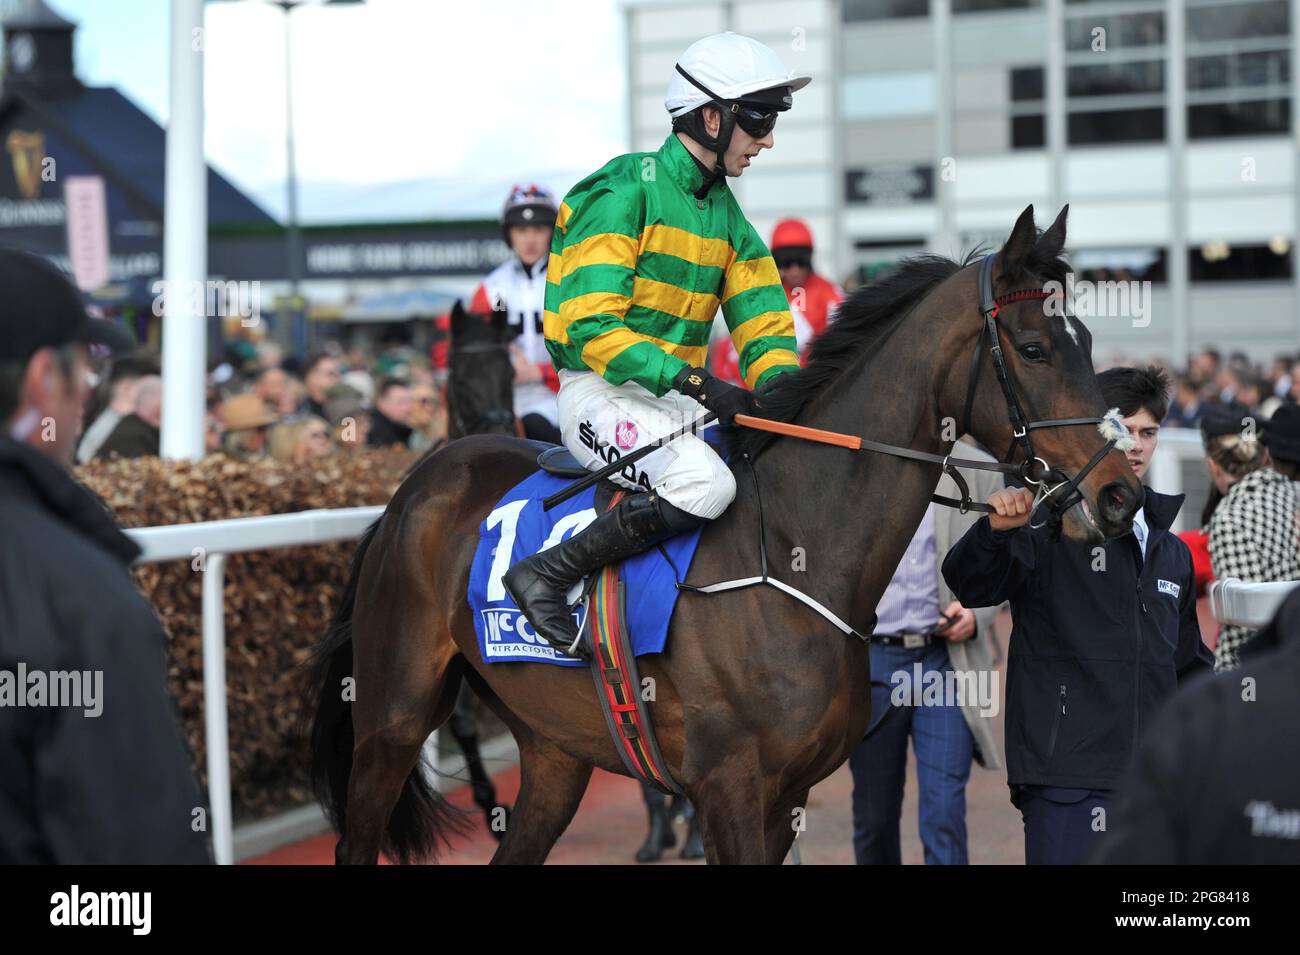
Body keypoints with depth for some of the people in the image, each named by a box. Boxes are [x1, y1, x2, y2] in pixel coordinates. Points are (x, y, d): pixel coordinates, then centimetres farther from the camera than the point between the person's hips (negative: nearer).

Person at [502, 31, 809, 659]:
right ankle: (545, 576, -20)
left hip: (676, 397, 8)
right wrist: (696, 381, -29)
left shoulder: (726, 215, 14)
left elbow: (764, 324, 12)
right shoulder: (624, 192, -12)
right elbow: (591, 326, -21)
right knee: (705, 485, -32)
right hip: (601, 392, -8)